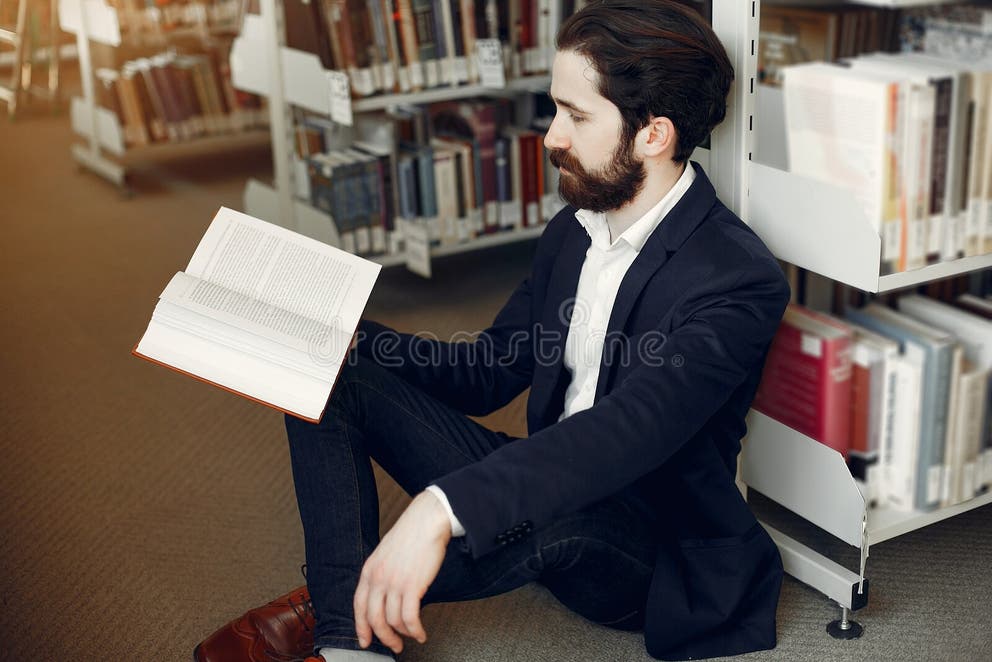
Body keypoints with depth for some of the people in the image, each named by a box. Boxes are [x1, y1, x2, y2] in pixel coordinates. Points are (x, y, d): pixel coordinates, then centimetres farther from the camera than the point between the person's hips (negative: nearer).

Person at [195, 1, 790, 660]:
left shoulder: (740, 281, -23)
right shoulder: (572, 231, 5)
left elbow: (631, 429, -38)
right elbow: (490, 373, 10)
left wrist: (441, 509, -51)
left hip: (647, 557, -7)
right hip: (545, 483, 8)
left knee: (562, 510, -43)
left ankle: (335, 605, -16)